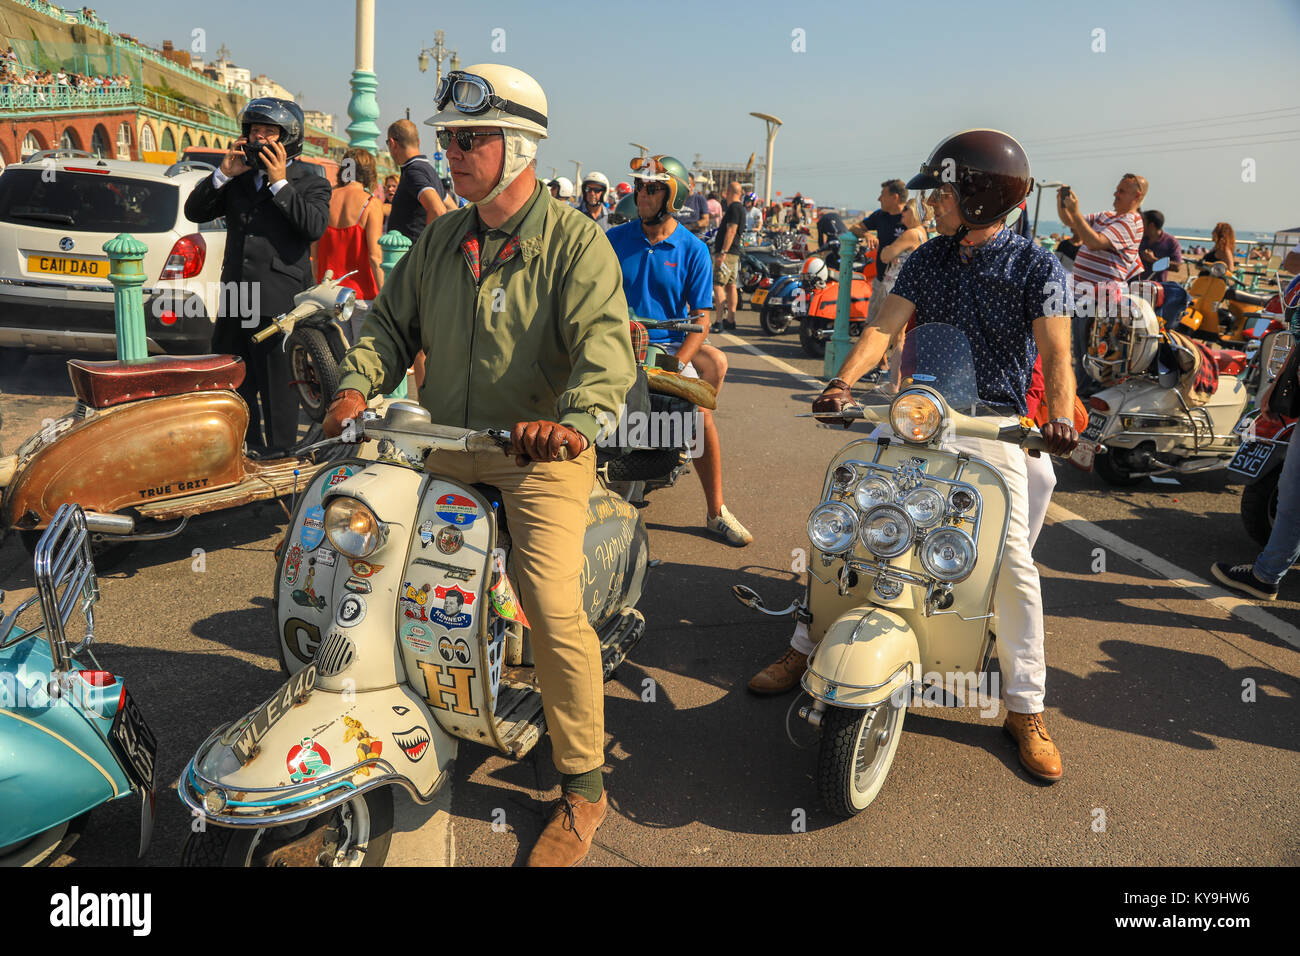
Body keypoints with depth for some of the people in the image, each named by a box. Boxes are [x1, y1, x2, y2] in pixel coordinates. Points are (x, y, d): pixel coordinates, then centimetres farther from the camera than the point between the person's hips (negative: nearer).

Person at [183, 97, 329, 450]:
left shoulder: (310, 183, 2)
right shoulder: (239, 179, 18)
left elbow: (315, 226, -17)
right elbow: (194, 212, 12)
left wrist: (280, 183, -15)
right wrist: (223, 174, 0)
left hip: (279, 303, -7)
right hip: (235, 298, 7)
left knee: (278, 391, -1)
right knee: (232, 387, 14)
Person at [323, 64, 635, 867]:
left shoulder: (574, 241, -7)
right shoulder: (441, 239, 13)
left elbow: (606, 341, -22)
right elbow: (393, 320, 15)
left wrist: (574, 417, -41)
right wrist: (358, 383, -5)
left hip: (540, 455, -6)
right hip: (444, 445, 7)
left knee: (554, 614, -17)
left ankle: (583, 787, 3)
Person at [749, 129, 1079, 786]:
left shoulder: (1037, 267, -2)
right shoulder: (928, 259, 10)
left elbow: (1055, 353, -11)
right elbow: (885, 325, -2)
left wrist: (1060, 414, -31)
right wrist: (844, 381, -19)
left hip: (993, 427, -4)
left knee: (1013, 562, -12)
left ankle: (1026, 709, 2)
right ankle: (807, 648, 15)